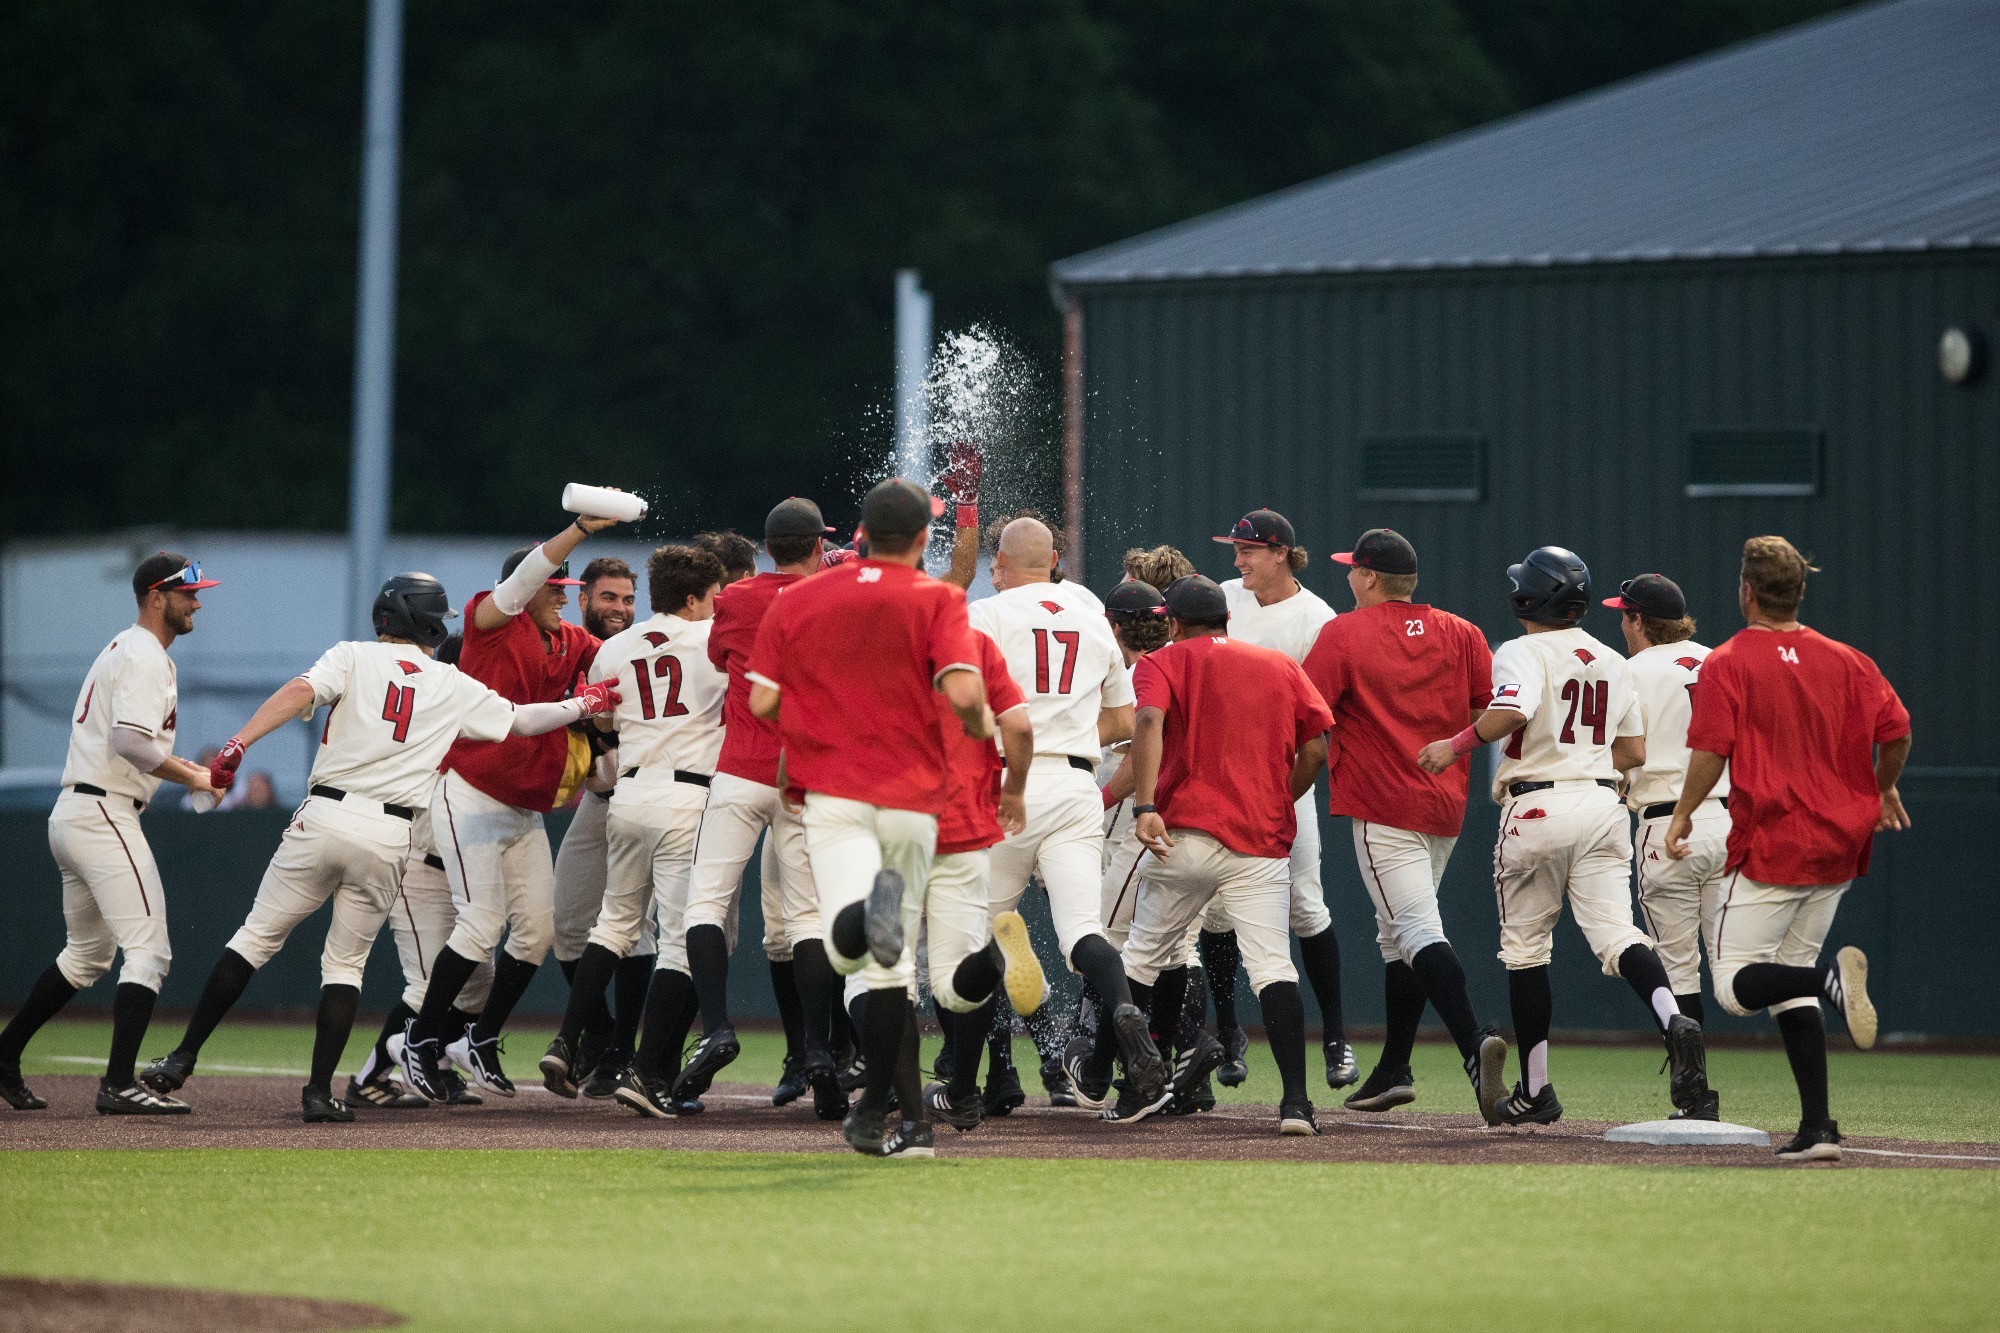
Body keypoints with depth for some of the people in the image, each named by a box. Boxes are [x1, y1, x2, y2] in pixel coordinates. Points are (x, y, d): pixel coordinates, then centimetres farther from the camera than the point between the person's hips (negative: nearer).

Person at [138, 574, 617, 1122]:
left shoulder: (354, 657, 6)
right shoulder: (454, 687, 11)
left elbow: (299, 692, -12)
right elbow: (523, 721, 21)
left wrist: (238, 745, -21)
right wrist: (584, 705, 36)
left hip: (326, 816, -1)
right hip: (389, 836, 1)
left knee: (256, 937, 7)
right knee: (346, 962, 12)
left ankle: (182, 1058, 2)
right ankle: (319, 1092, 2)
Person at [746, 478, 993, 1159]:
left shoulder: (797, 600, 9)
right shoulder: (937, 600, 0)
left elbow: (762, 701, 5)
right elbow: (963, 692, -15)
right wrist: (980, 726, 8)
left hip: (834, 795, 0)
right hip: (913, 797, 0)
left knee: (847, 948, -19)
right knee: (891, 963, 14)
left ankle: (863, 910, -53)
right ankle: (879, 1111, 17)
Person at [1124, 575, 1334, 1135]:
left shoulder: (1163, 663, 8)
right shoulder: (1282, 666, 18)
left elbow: (1149, 722, -13)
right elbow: (1315, 752, 11)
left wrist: (1145, 806, -21)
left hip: (1189, 832, -2)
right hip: (1265, 842, 2)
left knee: (1147, 956, 13)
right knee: (1273, 968, -7)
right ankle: (1295, 1100, -19)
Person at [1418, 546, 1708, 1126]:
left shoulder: (1522, 653, -6)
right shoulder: (1612, 663, 15)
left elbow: (1511, 711, -26)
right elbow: (1635, 751, 16)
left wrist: (1458, 745, -13)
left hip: (1538, 808, -5)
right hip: (1604, 806, 5)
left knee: (1525, 947, 8)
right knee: (1616, 933, -5)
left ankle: (1534, 1090, 12)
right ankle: (1674, 1022, -35)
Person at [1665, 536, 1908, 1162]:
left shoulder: (1727, 663, -7)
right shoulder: (1845, 661, 7)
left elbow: (1711, 751, -14)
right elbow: (1896, 728, 4)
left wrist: (1683, 815, 1)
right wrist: (1884, 789, 23)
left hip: (1771, 846, -6)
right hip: (1841, 846, 6)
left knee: (1735, 983, -1)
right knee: (1787, 980, 15)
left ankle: (1833, 976, -31)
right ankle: (1817, 1128, 4)